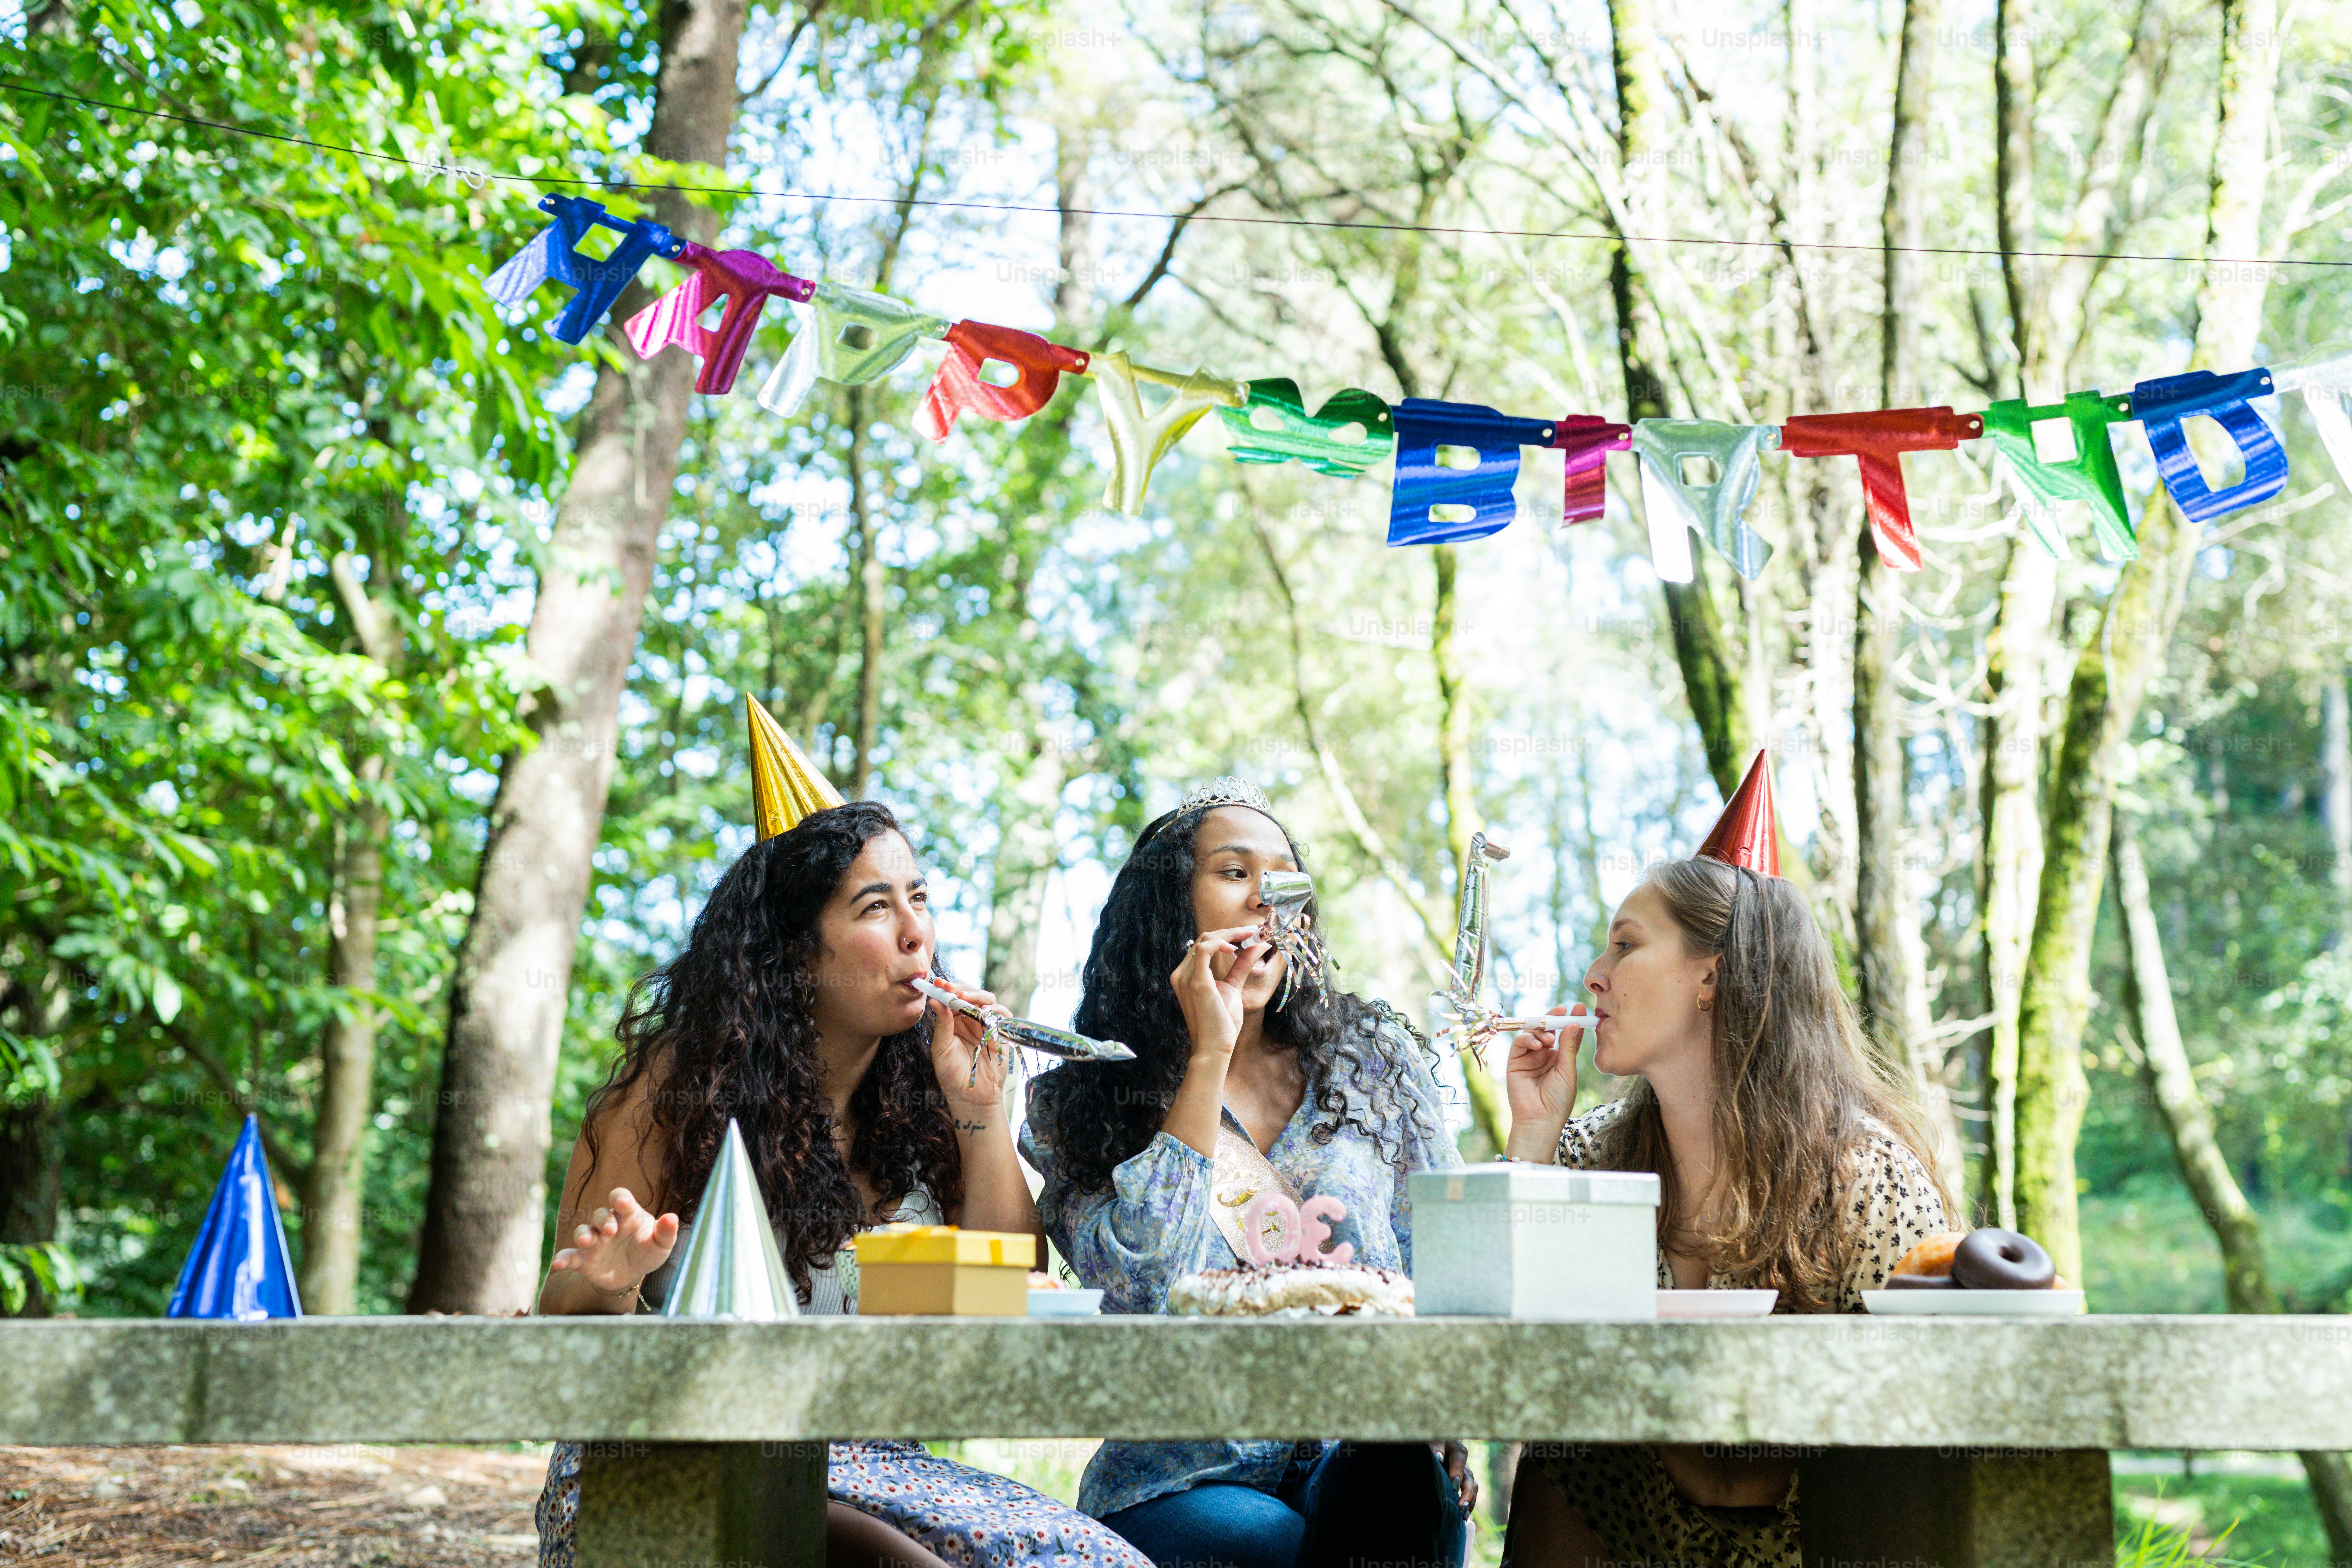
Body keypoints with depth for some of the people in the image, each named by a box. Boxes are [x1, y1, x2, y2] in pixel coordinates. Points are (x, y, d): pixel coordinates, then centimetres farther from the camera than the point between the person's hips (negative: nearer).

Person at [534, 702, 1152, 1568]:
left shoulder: (919, 1090, 9)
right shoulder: (684, 1081, -5)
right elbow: (562, 1321, -1)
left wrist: (981, 1113, -3)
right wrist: (608, 1286, -26)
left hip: (862, 1466, 5)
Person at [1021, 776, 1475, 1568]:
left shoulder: (1376, 1062, 12)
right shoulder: (1081, 1101, 5)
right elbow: (1139, 1287, -13)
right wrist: (1208, 1057, -10)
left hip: (1363, 1452, 3)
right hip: (1181, 1483, -2)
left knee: (1398, 1474, -32)